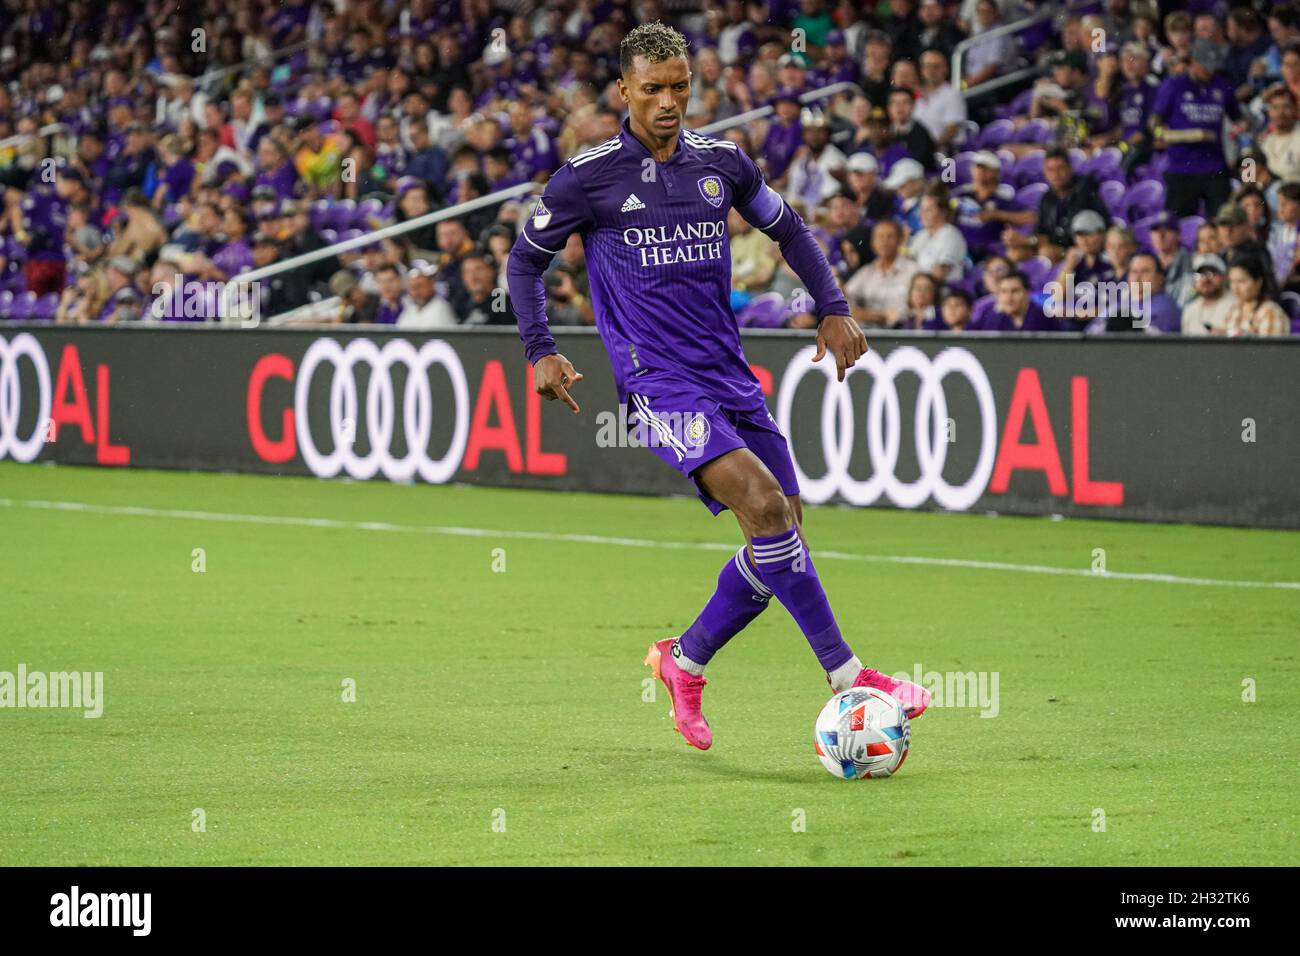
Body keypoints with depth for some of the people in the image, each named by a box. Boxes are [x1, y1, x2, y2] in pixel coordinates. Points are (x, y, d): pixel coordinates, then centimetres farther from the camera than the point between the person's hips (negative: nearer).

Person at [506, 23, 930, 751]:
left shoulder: (721, 163, 8)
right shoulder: (588, 177, -2)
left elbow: (789, 229, 24)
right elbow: (528, 257, 11)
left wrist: (833, 308, 13)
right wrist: (541, 350, 1)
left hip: (731, 375, 6)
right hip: (659, 383, -6)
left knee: (782, 539, 2)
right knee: (763, 501, -25)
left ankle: (685, 662, 24)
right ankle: (846, 676, -21)